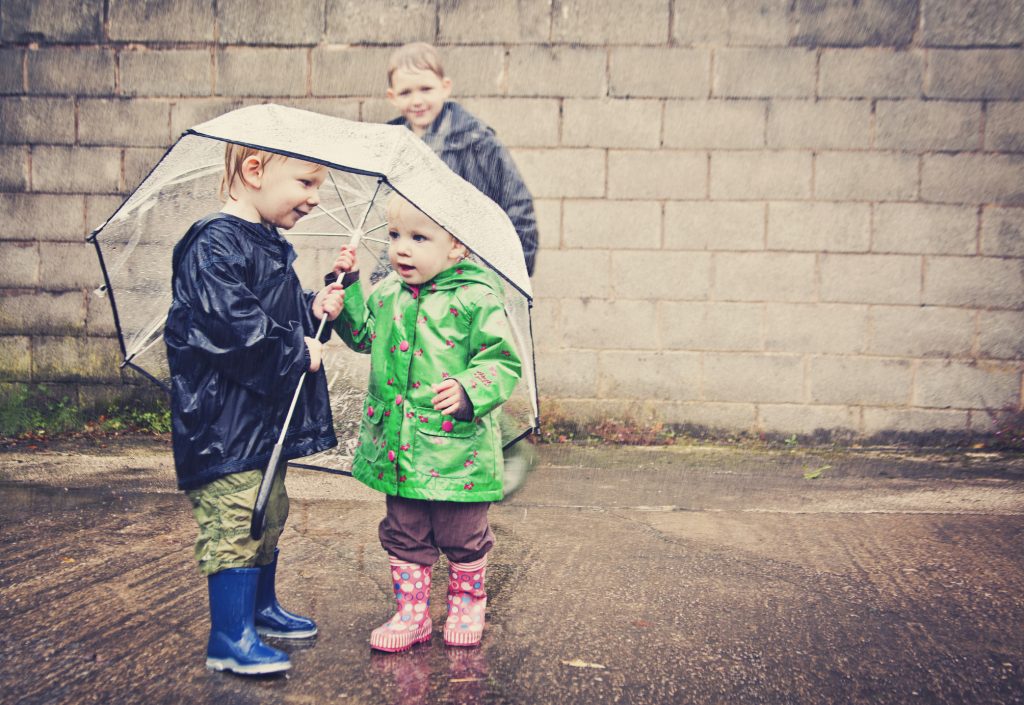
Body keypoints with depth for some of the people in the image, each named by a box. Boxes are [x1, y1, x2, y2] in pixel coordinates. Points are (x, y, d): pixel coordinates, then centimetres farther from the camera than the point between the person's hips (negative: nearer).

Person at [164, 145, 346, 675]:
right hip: (225, 418, -10)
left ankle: (260, 608, 36)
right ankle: (230, 639, 2)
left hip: (267, 415, 10)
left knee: (270, 513, 20)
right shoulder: (216, 244, -17)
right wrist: (295, 352, -19)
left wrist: (314, 309, 5)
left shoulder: (271, 248, 15)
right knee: (236, 521, -7)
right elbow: (228, 319, -27)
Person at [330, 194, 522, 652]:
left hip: (457, 448, -5)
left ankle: (466, 604, 35)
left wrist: (468, 389, -27)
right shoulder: (386, 293, 6)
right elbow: (362, 335, 23)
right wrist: (347, 286, 11)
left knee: (462, 536, 12)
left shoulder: (476, 299, -12)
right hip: (396, 448, 5)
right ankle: (411, 612, 29)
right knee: (404, 536, 14)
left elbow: (504, 361, -11)